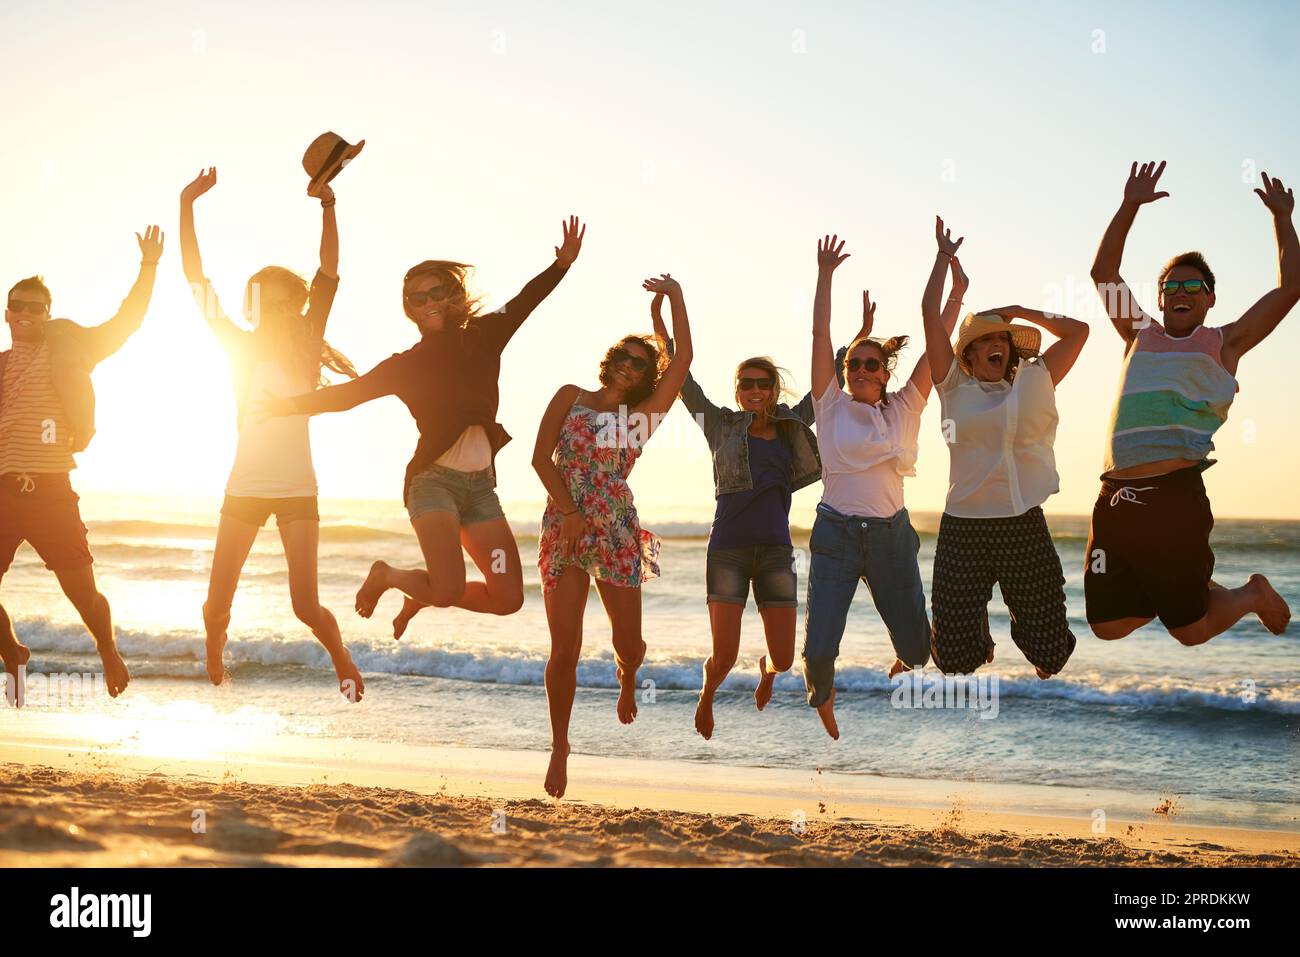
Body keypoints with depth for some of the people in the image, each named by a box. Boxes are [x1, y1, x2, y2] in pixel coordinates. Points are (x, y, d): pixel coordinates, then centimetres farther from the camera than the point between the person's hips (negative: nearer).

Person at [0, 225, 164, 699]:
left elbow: (124, 324, 1)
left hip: (52, 492, -2)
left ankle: (110, 655, 24)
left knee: (81, 589, -1)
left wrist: (148, 269, -6)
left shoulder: (67, 350, 5)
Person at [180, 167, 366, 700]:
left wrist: (327, 206, -21)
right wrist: (187, 206, -8)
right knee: (217, 604, 2)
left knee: (306, 606, -7)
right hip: (244, 489, 2)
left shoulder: (305, 346, 1)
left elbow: (329, 274, -10)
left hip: (297, 491, -1)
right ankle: (214, 670, 33)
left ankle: (342, 659, 24)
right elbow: (196, 281, -2)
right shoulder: (239, 347, 4)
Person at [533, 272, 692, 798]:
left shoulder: (643, 414, 11)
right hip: (564, 528, -2)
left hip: (617, 533, 2)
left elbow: (683, 358, 5)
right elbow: (541, 456, -1)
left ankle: (626, 678, 41)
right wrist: (568, 510, -12)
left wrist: (675, 295, 8)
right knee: (565, 649, -6)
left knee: (630, 645, 2)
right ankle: (560, 746, 8)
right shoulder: (571, 397, 9)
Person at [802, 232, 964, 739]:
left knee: (917, 645, 4)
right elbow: (820, 335, -2)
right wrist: (825, 275, -5)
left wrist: (957, 291, -2)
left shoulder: (903, 411, 7)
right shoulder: (832, 406, 4)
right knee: (818, 649, -9)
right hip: (836, 532, -1)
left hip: (891, 534, 2)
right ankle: (822, 696, 28)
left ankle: (903, 659, 44)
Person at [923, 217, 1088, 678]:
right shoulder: (955, 388, 5)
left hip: (1026, 526, 1)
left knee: (1051, 652, 1)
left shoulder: (1034, 382, 10)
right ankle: (980, 634, 33)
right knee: (954, 657, 0)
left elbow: (1078, 331, 15)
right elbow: (930, 312, 3)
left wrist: (1020, 312, 16)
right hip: (964, 531, -1)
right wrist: (944, 257, 14)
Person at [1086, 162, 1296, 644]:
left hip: (1175, 499, -4)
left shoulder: (1222, 343, 12)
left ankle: (1252, 595, 32)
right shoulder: (1140, 335, 20)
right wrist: (1130, 207, 9)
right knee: (1107, 626, 3)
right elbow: (1103, 273, 15)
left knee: (1190, 631, 0)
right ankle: (1177, 591, 31)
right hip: (1116, 497, 4)